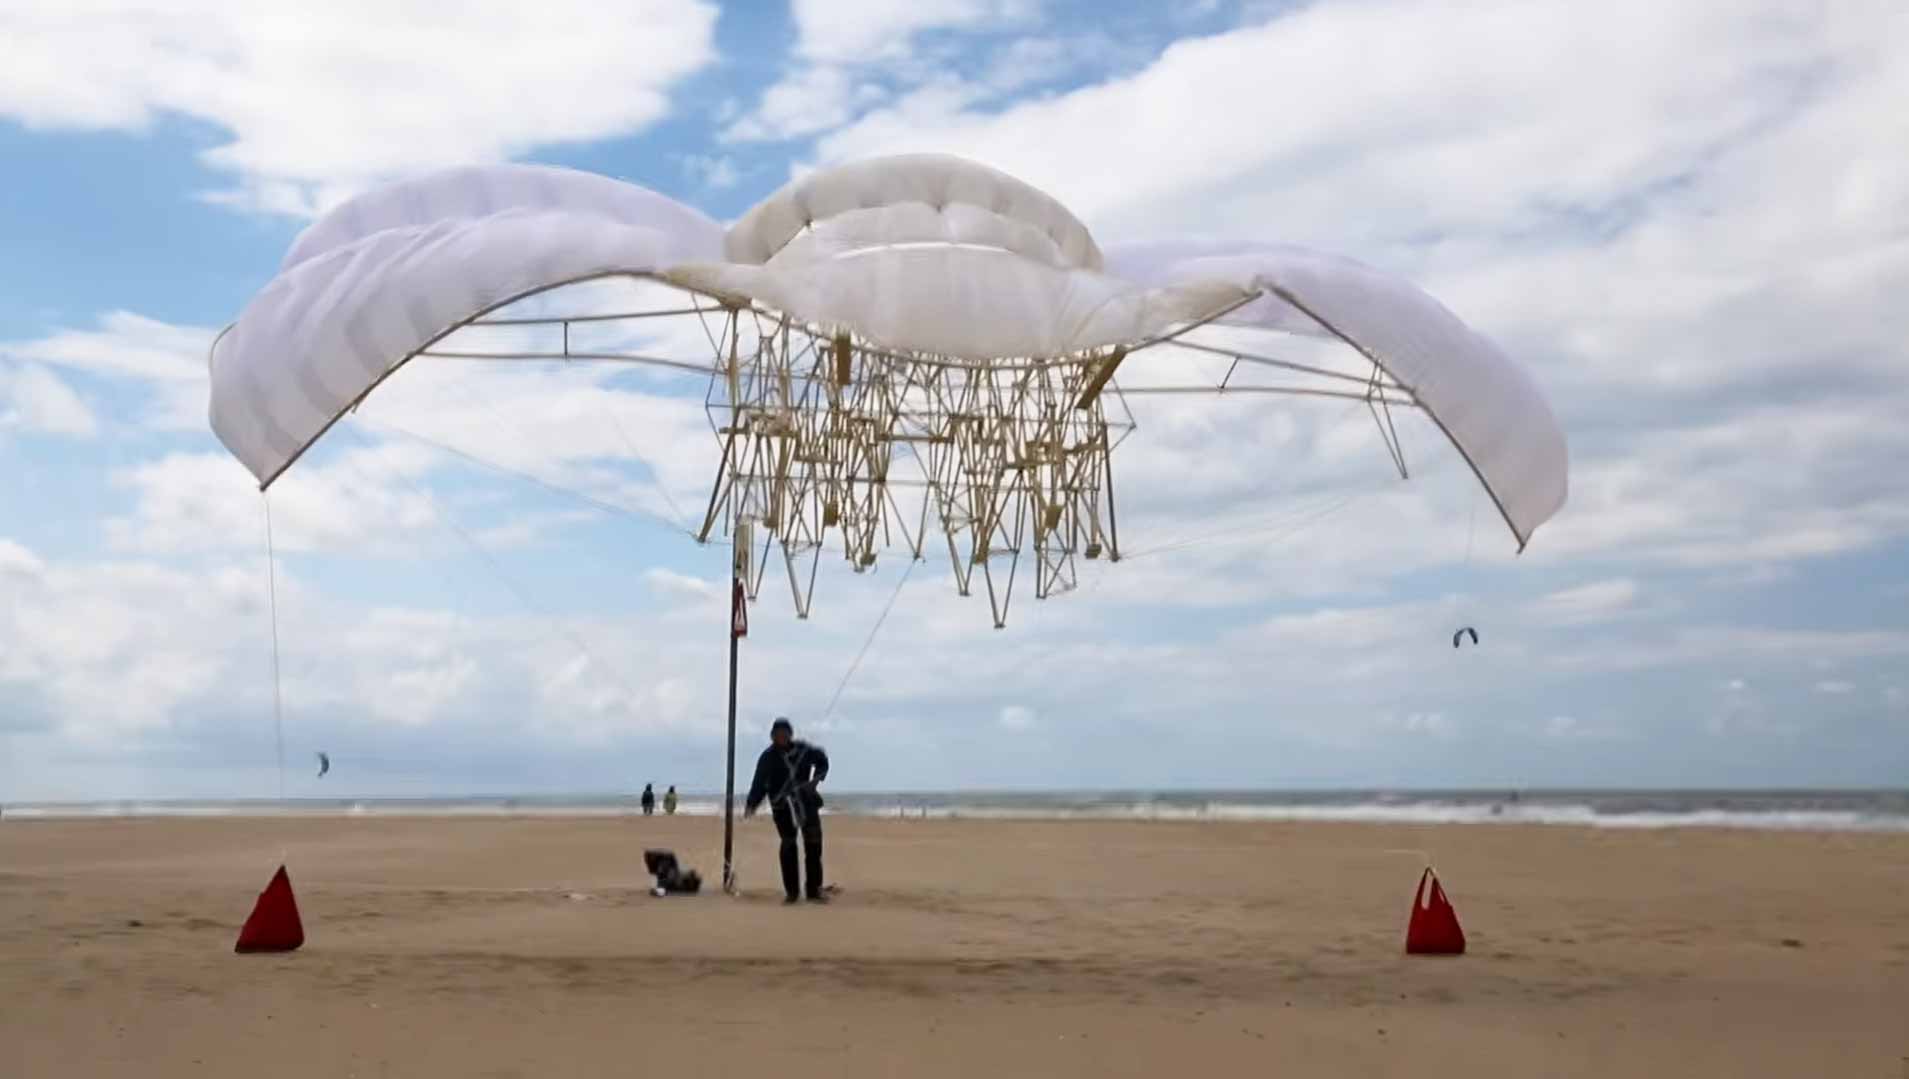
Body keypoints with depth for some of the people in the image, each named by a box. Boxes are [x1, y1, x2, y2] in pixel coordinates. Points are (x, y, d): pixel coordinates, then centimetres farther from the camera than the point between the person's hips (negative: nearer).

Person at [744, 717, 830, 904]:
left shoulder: (803, 750, 2)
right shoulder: (768, 757, -1)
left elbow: (822, 760, 20)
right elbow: (759, 783, -2)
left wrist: (817, 779, 5)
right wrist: (751, 804, -13)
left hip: (806, 802, 2)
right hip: (782, 807, -2)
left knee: (813, 843, -2)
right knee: (788, 846, -1)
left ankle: (814, 889, 6)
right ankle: (791, 891, 8)